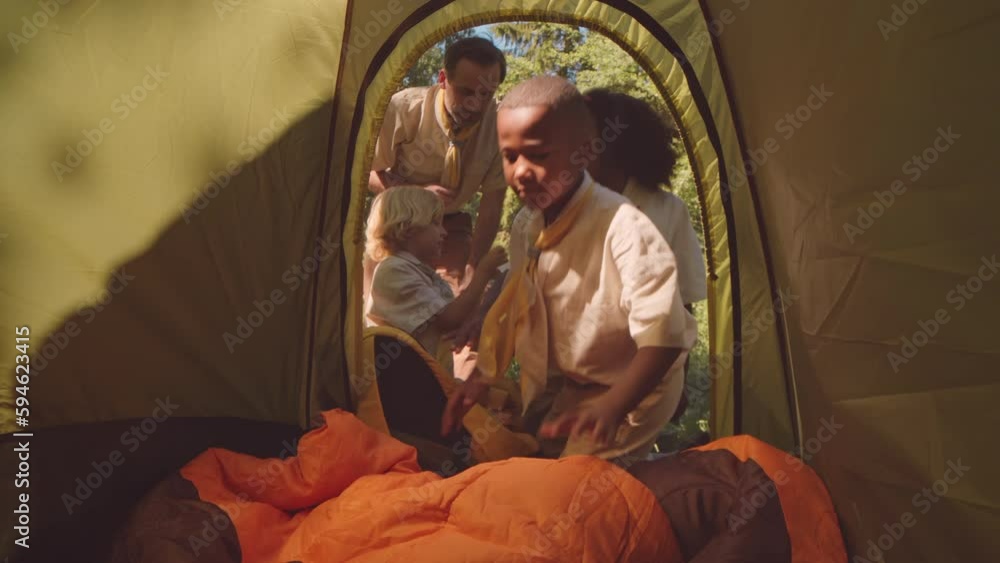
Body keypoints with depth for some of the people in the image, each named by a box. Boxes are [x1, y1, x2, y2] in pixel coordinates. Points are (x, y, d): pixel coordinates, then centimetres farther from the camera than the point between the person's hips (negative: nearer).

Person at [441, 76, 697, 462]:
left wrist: (613, 408, -46)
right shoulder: (525, 230, -6)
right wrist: (481, 377, 4)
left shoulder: (622, 227, -32)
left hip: (635, 388, -7)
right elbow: (513, 313, 8)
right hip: (573, 388, 7)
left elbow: (662, 335, -36)